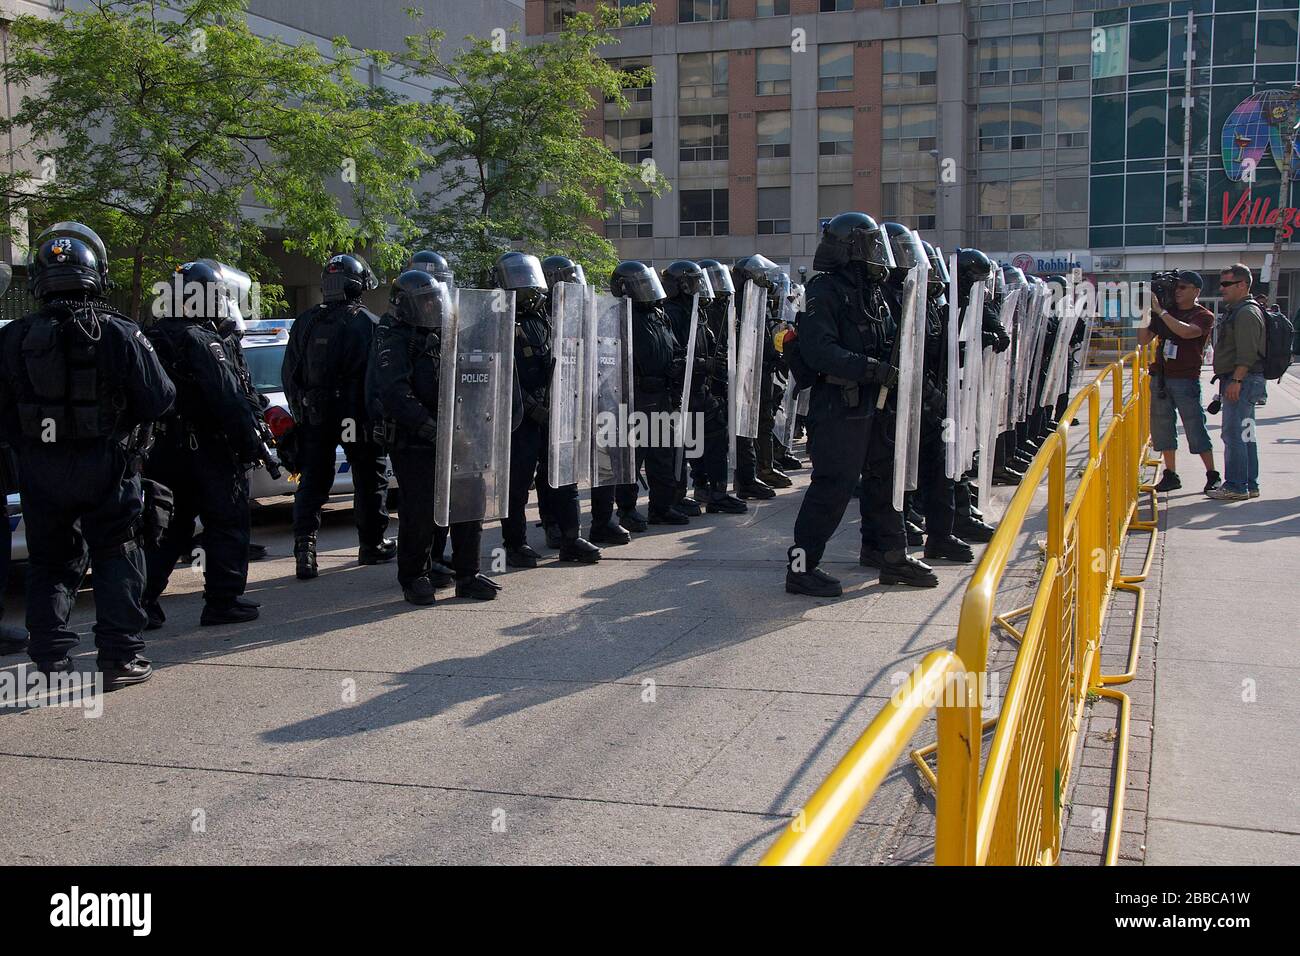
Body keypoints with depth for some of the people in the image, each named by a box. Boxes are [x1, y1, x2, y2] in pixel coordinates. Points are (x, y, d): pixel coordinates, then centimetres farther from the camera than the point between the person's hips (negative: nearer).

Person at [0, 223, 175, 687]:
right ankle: (120, 657, 7)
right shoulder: (118, 332, -12)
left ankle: (51, 660, 16)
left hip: (40, 471, 3)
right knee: (116, 560, 8)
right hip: (106, 467, -2)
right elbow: (158, 398, -8)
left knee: (49, 562, 15)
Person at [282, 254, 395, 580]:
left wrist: (301, 412, 16)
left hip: (315, 417, 3)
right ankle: (371, 545, 21)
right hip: (358, 416, -3)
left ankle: (304, 546, -6)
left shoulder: (305, 323, 6)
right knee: (369, 480, 12)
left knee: (312, 482, 7)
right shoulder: (370, 324, -8)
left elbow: (289, 373, 9)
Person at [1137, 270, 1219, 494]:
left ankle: (1212, 475, 8)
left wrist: (1160, 311, -21)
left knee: (1195, 429, -3)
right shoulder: (1166, 310, 11)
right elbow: (1143, 339, 9)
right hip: (1160, 377, 5)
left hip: (1186, 379, -5)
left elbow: (1186, 332, -23)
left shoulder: (1204, 316, -2)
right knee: (1162, 427, 6)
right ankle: (1170, 475, 14)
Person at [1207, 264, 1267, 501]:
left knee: (1234, 434, -9)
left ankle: (1236, 486, -6)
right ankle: (1249, 485, 19)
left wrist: (1236, 380, -24)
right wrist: (1228, 381, 23)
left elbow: (1247, 353, -21)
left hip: (1243, 381, -11)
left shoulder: (1247, 313, -14)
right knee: (1245, 436, 13)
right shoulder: (1234, 311, 20)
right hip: (1242, 382, 11)